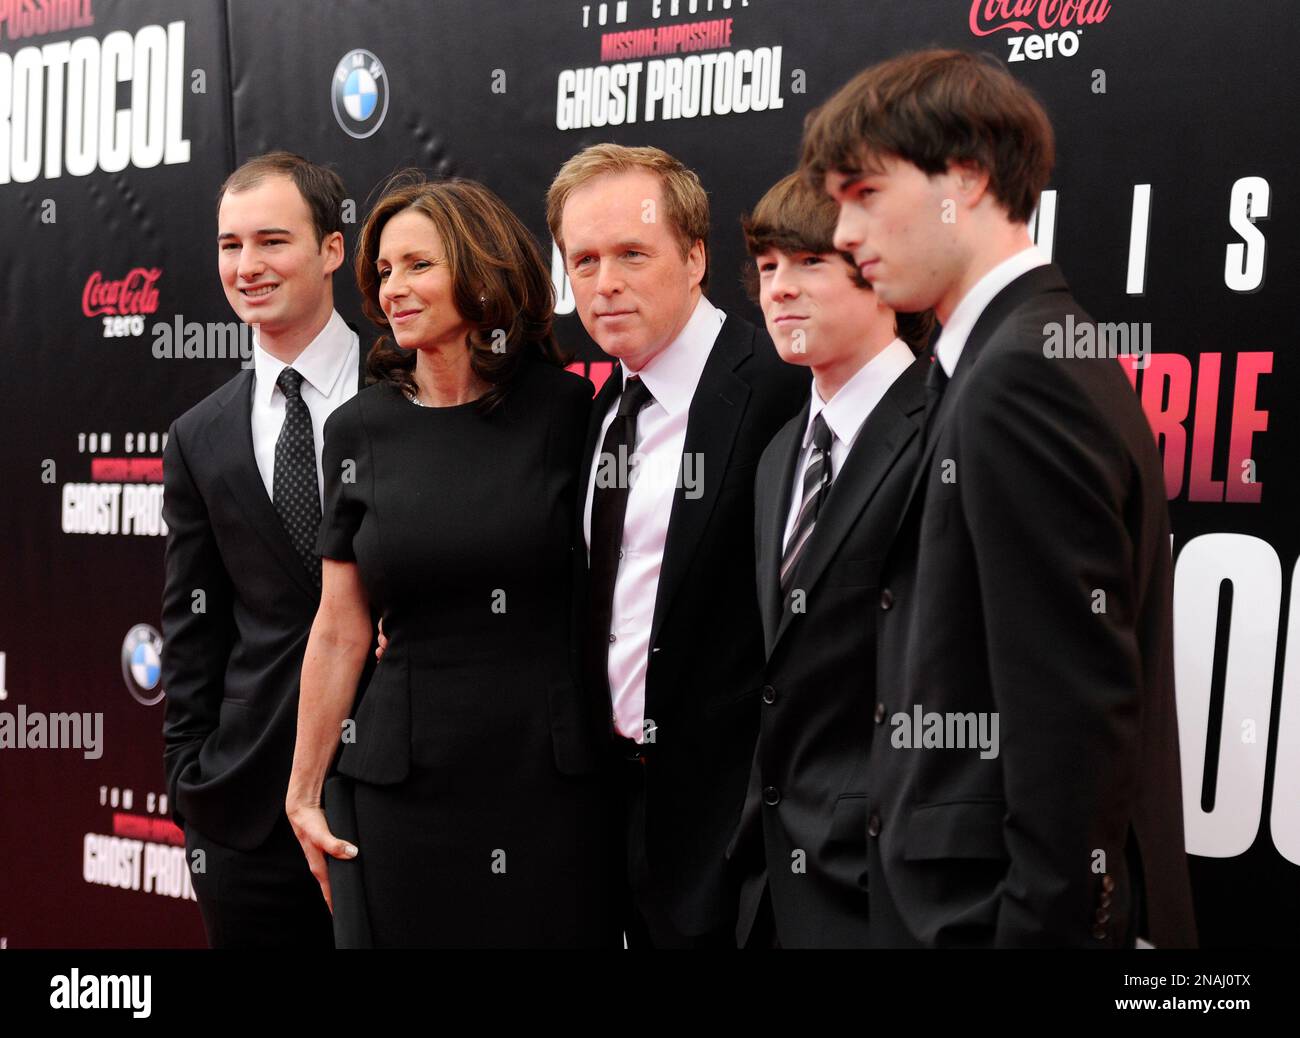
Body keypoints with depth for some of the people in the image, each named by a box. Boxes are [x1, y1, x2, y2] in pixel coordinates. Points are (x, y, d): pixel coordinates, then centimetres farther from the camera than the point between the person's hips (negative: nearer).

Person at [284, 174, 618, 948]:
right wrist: (305, 790, 6)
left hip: (555, 772, -1)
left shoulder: (568, 411, -4)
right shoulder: (361, 429, 2)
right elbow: (340, 632, 5)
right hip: (404, 781, 2)